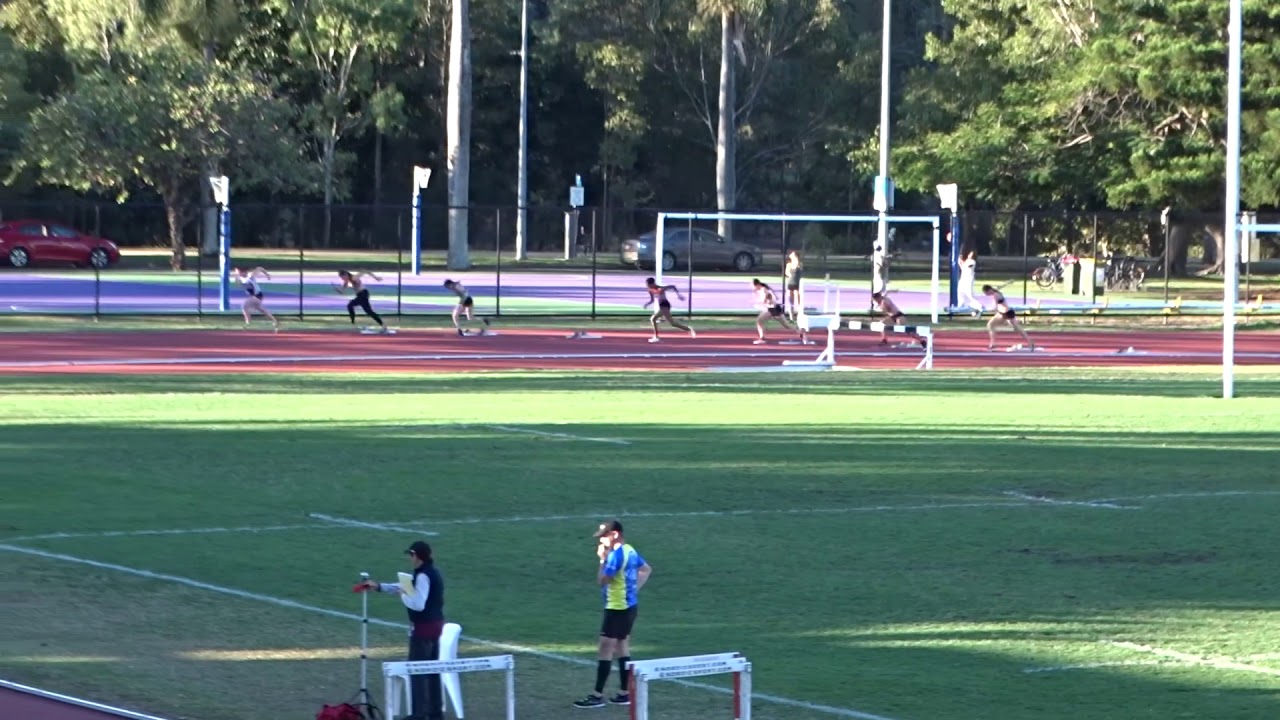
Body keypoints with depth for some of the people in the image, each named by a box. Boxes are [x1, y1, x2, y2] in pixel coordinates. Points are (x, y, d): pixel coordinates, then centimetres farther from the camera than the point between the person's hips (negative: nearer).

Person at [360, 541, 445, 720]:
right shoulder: (433, 573, 12)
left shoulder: (423, 576, -19)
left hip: (423, 626, -10)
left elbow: (417, 604, -28)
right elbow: (407, 586, 23)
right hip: (435, 624, 10)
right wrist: (379, 586, 21)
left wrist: (403, 595, -10)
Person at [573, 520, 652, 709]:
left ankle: (597, 696, -6)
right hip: (629, 605, 10)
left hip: (617, 607, -10)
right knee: (622, 647, 14)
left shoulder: (615, 555, -20)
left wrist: (602, 559, -12)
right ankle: (625, 693, 16)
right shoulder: (630, 551, 10)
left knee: (605, 649, -7)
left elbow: (602, 580, -20)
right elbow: (646, 570, 23)